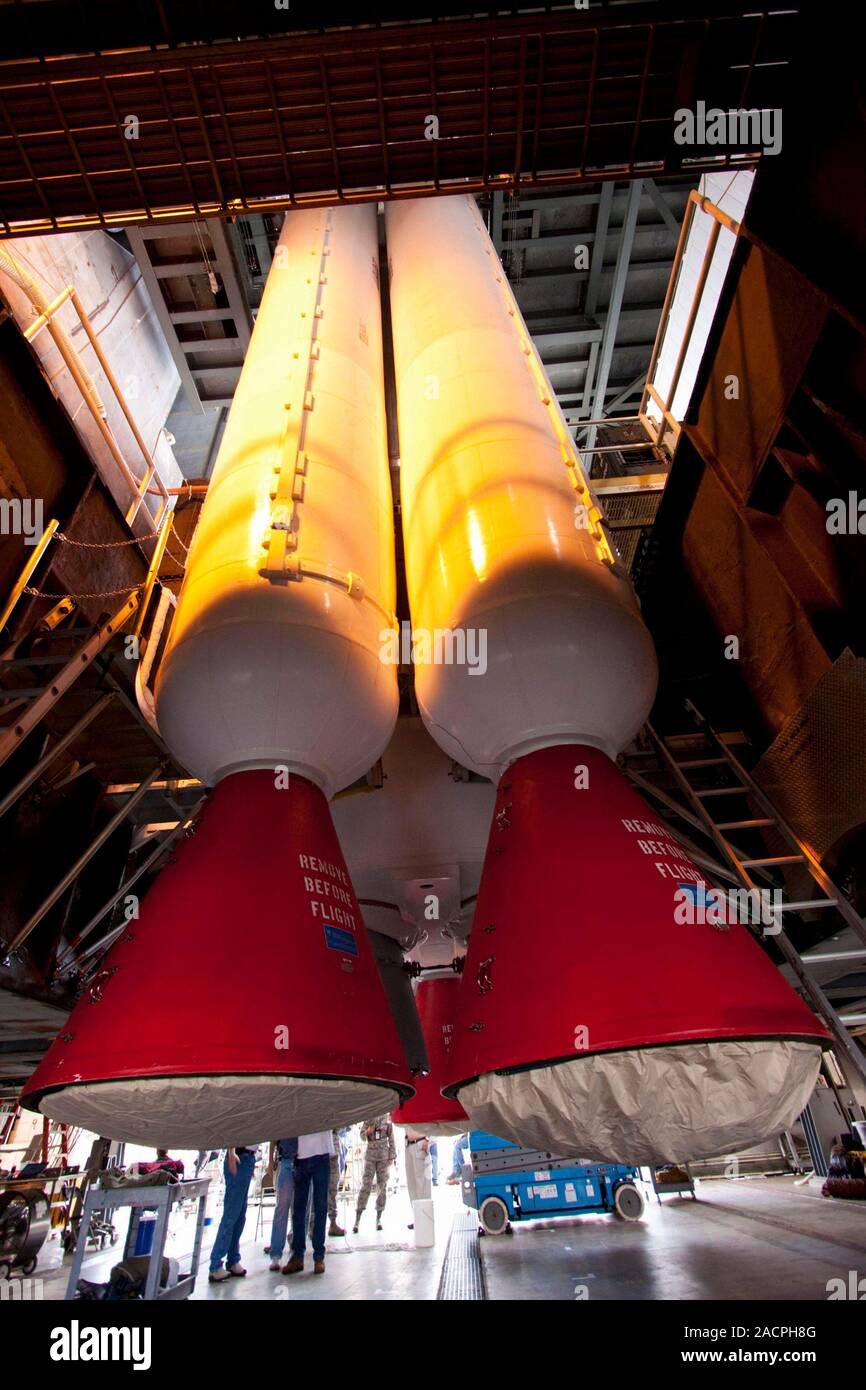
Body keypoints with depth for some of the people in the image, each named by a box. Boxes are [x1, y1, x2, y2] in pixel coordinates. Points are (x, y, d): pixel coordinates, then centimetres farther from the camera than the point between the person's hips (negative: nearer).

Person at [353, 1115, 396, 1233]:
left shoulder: (386, 1119, 1)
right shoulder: (368, 1118, 3)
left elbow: (391, 1138, 3)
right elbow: (362, 1135, 4)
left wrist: (392, 1156, -1)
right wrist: (368, 1131, -18)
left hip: (383, 1155, 0)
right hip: (370, 1154, 0)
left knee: (382, 1185, 2)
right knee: (366, 1185, -5)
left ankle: (378, 1218, 13)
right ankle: (357, 1219, -1)